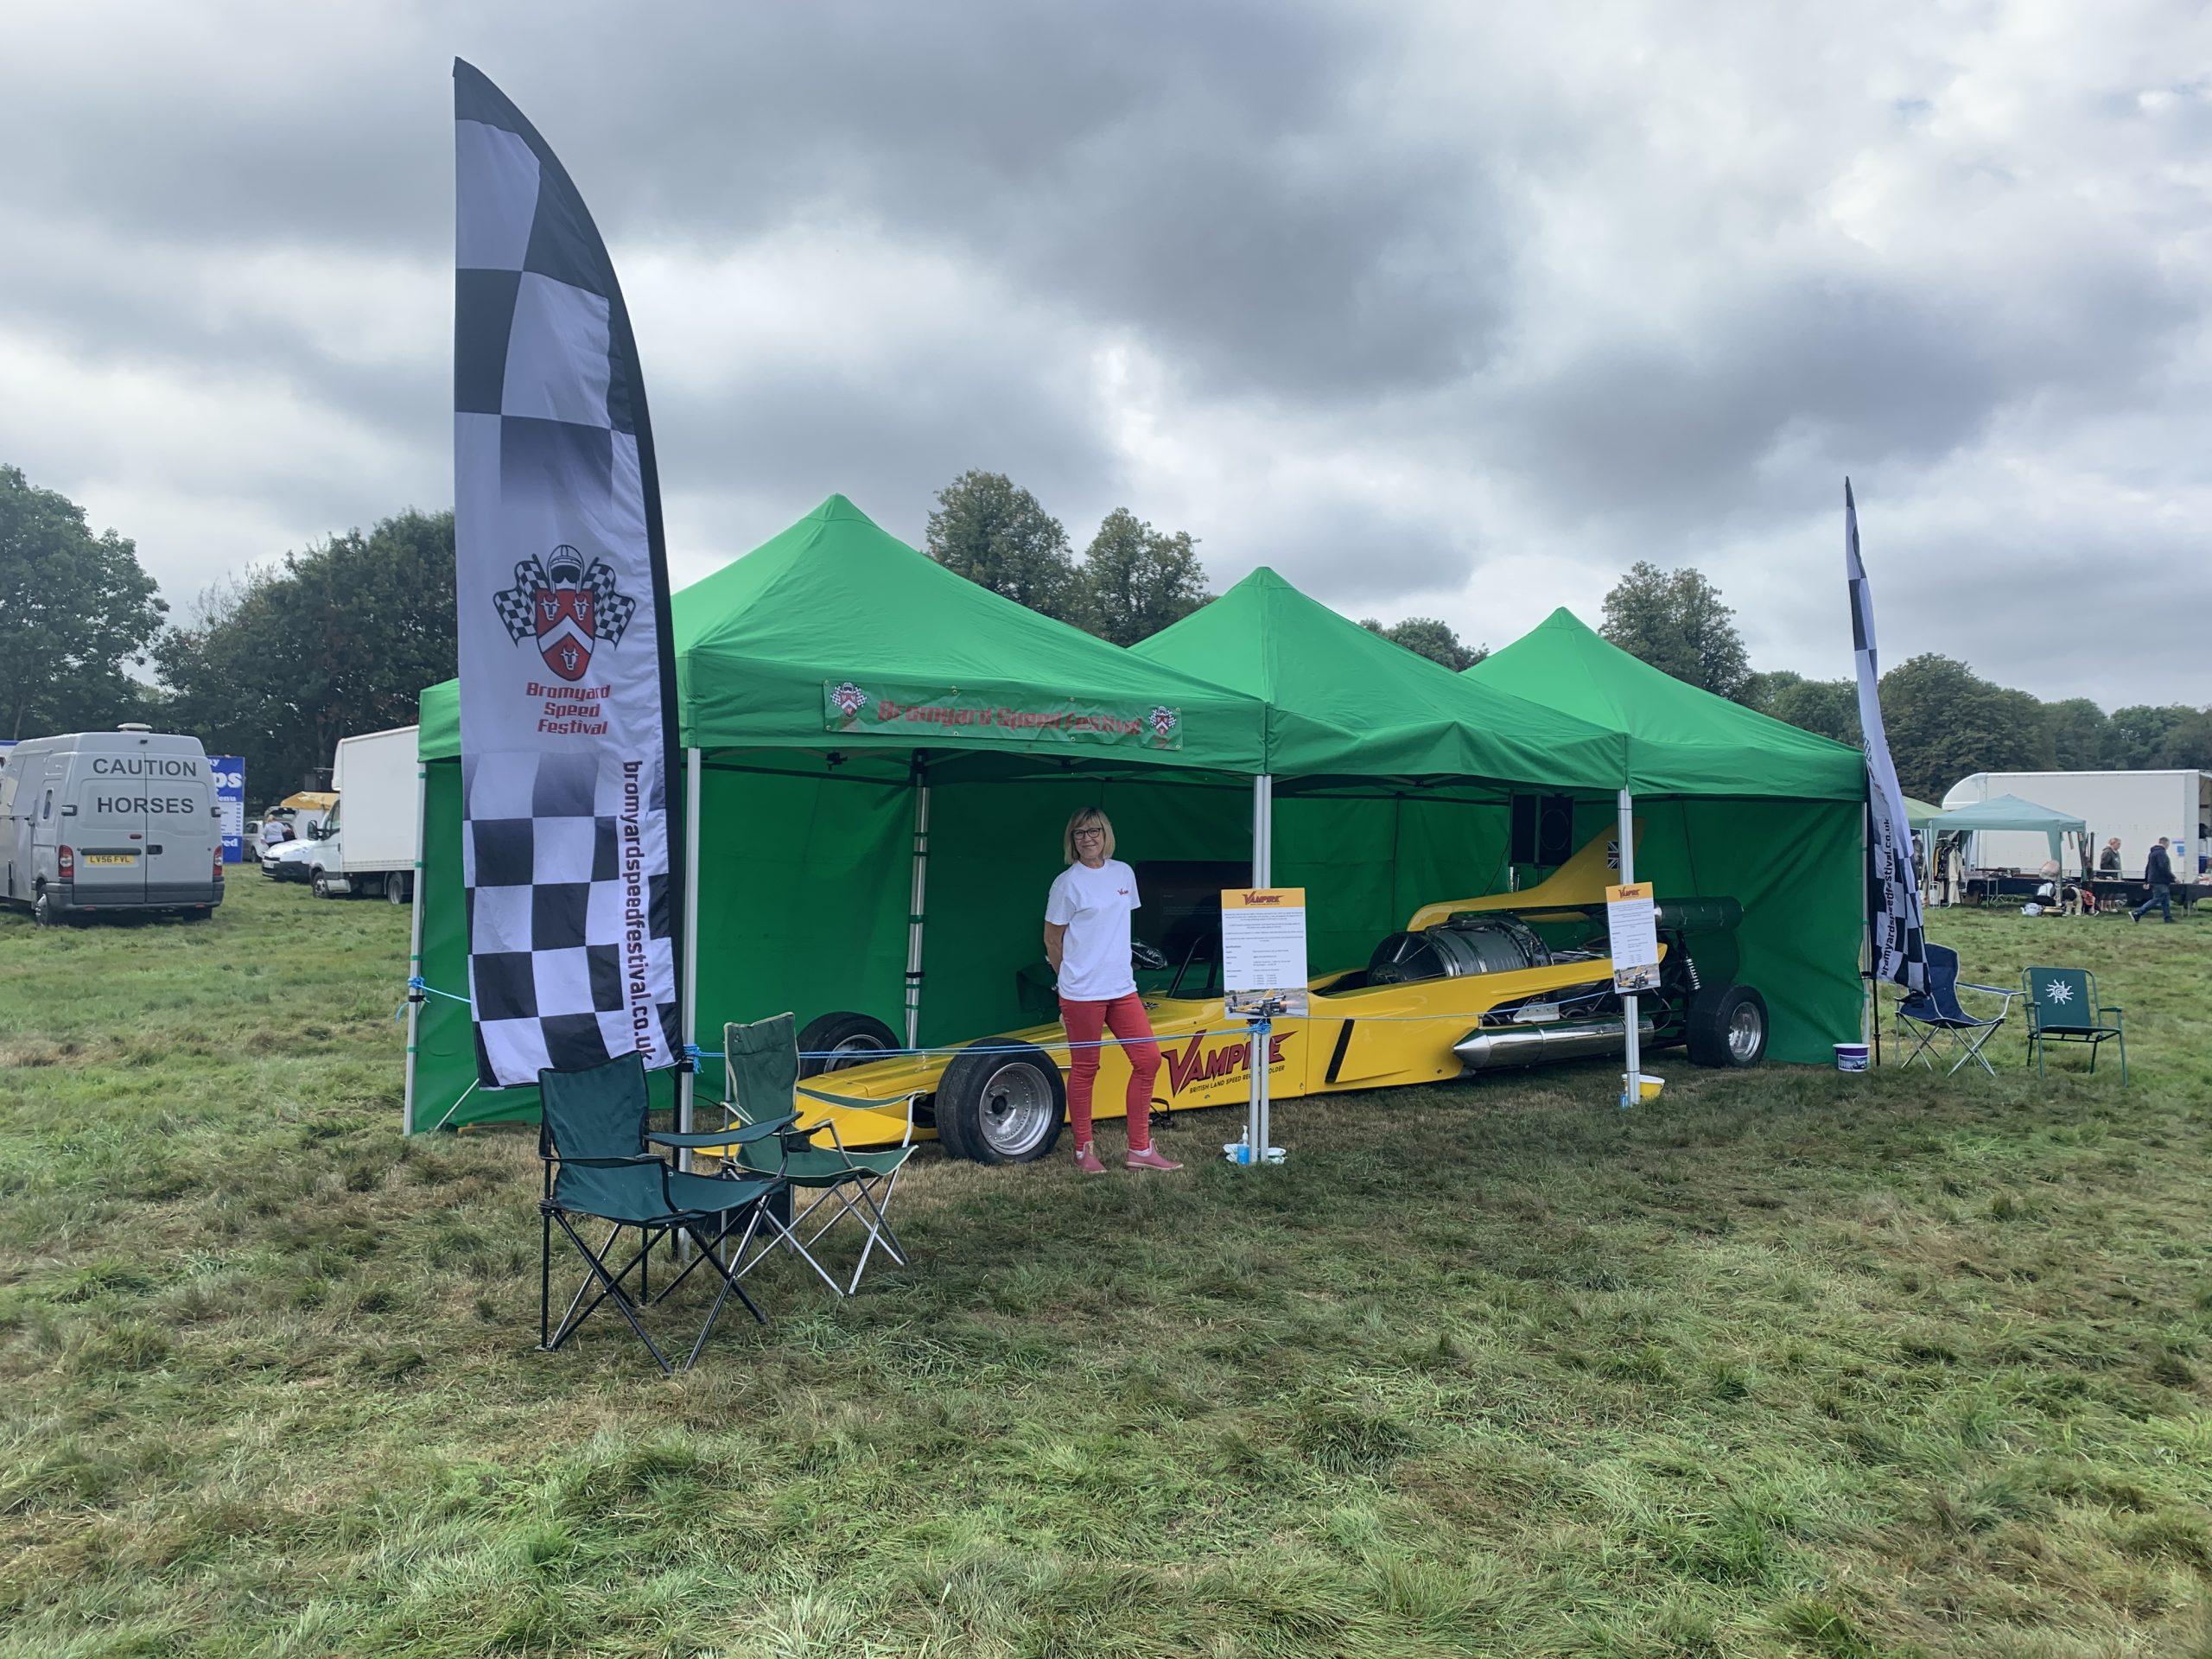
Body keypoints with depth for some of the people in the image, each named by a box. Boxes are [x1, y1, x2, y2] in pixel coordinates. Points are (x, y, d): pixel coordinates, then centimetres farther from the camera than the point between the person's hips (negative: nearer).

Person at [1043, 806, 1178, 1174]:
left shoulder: (1124, 873, 8)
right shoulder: (1067, 882, -9)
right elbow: (1052, 939, -2)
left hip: (1122, 988, 6)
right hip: (1082, 993, -6)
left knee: (1148, 1059, 4)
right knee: (1085, 1069, 3)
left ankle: (1139, 1150, 14)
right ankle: (1083, 1151, 17)